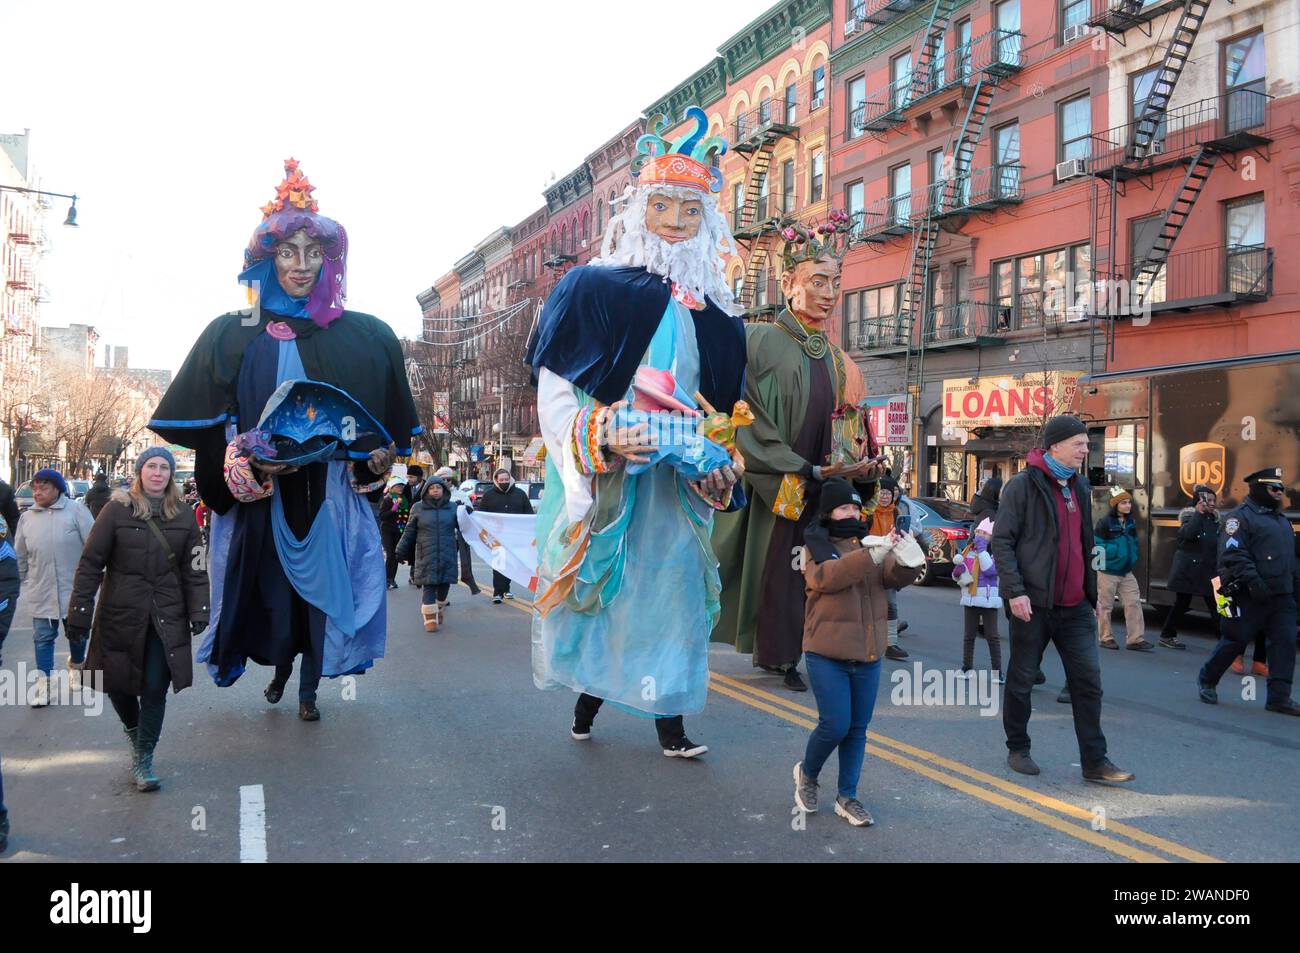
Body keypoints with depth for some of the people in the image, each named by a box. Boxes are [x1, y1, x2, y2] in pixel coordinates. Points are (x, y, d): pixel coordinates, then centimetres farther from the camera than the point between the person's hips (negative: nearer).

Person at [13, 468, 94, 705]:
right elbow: (20, 557, 14)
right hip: (41, 590, 2)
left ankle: (76, 666, 39)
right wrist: (18, 583, 18)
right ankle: (43, 682, 10)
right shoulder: (27, 518, 5)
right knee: (44, 637, 4)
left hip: (74, 587, -2)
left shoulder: (75, 510, -8)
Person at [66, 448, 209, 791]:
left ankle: (142, 760, 12)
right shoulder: (117, 510, -3)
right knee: (117, 683, 9)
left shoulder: (184, 515, 4)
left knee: (155, 689, -2)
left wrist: (198, 613, -3)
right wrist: (80, 612, -7)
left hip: (166, 618, 1)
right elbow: (91, 563, -3)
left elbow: (194, 570, 4)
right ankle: (134, 730, 39)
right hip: (120, 615, 0)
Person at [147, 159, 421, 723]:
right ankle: (280, 670, 33)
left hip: (332, 493, 1)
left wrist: (381, 455, -5)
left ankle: (308, 689, 22)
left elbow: (392, 420, 12)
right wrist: (247, 465, -13)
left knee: (324, 587, 4)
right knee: (271, 589, 6)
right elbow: (199, 424, 0)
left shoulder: (365, 337, 4)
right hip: (262, 496, 0)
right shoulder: (233, 336, 3)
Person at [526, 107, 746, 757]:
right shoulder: (592, 287, -2)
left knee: (667, 592, 5)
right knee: (598, 587, 3)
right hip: (598, 479, -3)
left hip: (672, 482, 4)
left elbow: (721, 407, 15)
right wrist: (601, 442, -20)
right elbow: (554, 390, -6)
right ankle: (587, 700, 21)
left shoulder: (712, 313, 11)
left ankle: (668, 721, 14)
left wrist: (719, 467, -1)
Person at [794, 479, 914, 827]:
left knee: (857, 729, 9)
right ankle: (807, 773, 21)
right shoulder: (817, 545, -4)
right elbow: (825, 577, -24)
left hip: (868, 654, 5)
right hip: (827, 654, -4)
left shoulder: (870, 543, 9)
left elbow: (895, 577, -4)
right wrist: (870, 556, -34)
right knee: (835, 725, -6)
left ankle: (847, 797, 22)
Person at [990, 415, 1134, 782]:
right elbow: (1001, 541, -12)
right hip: (1033, 604, -6)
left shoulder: (1079, 487, 13)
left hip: (1076, 607, 6)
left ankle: (1095, 762, 9)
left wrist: (1093, 593, 19)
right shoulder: (1023, 485, -9)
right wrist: (1015, 591, -19)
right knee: (1021, 680, 8)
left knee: (1088, 680, 3)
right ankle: (1017, 750, 23)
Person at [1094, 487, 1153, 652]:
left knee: (1134, 603, 0)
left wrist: (1133, 559, 9)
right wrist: (1116, 550, -18)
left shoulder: (1131, 522, 8)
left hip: (1127, 572, 6)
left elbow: (1134, 542, 20)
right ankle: (1105, 637, 16)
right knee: (1105, 605, 5)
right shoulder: (1104, 522, -14)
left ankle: (1135, 639, 5)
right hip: (1108, 571, -6)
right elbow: (1097, 545, -15)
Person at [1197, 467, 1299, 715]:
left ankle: (1279, 697, 3)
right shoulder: (1240, 517, -8)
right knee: (1235, 640, 1)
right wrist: (1254, 582, -26)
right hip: (1249, 598, -7)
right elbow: (1234, 555, -18)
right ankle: (1207, 679, 20)